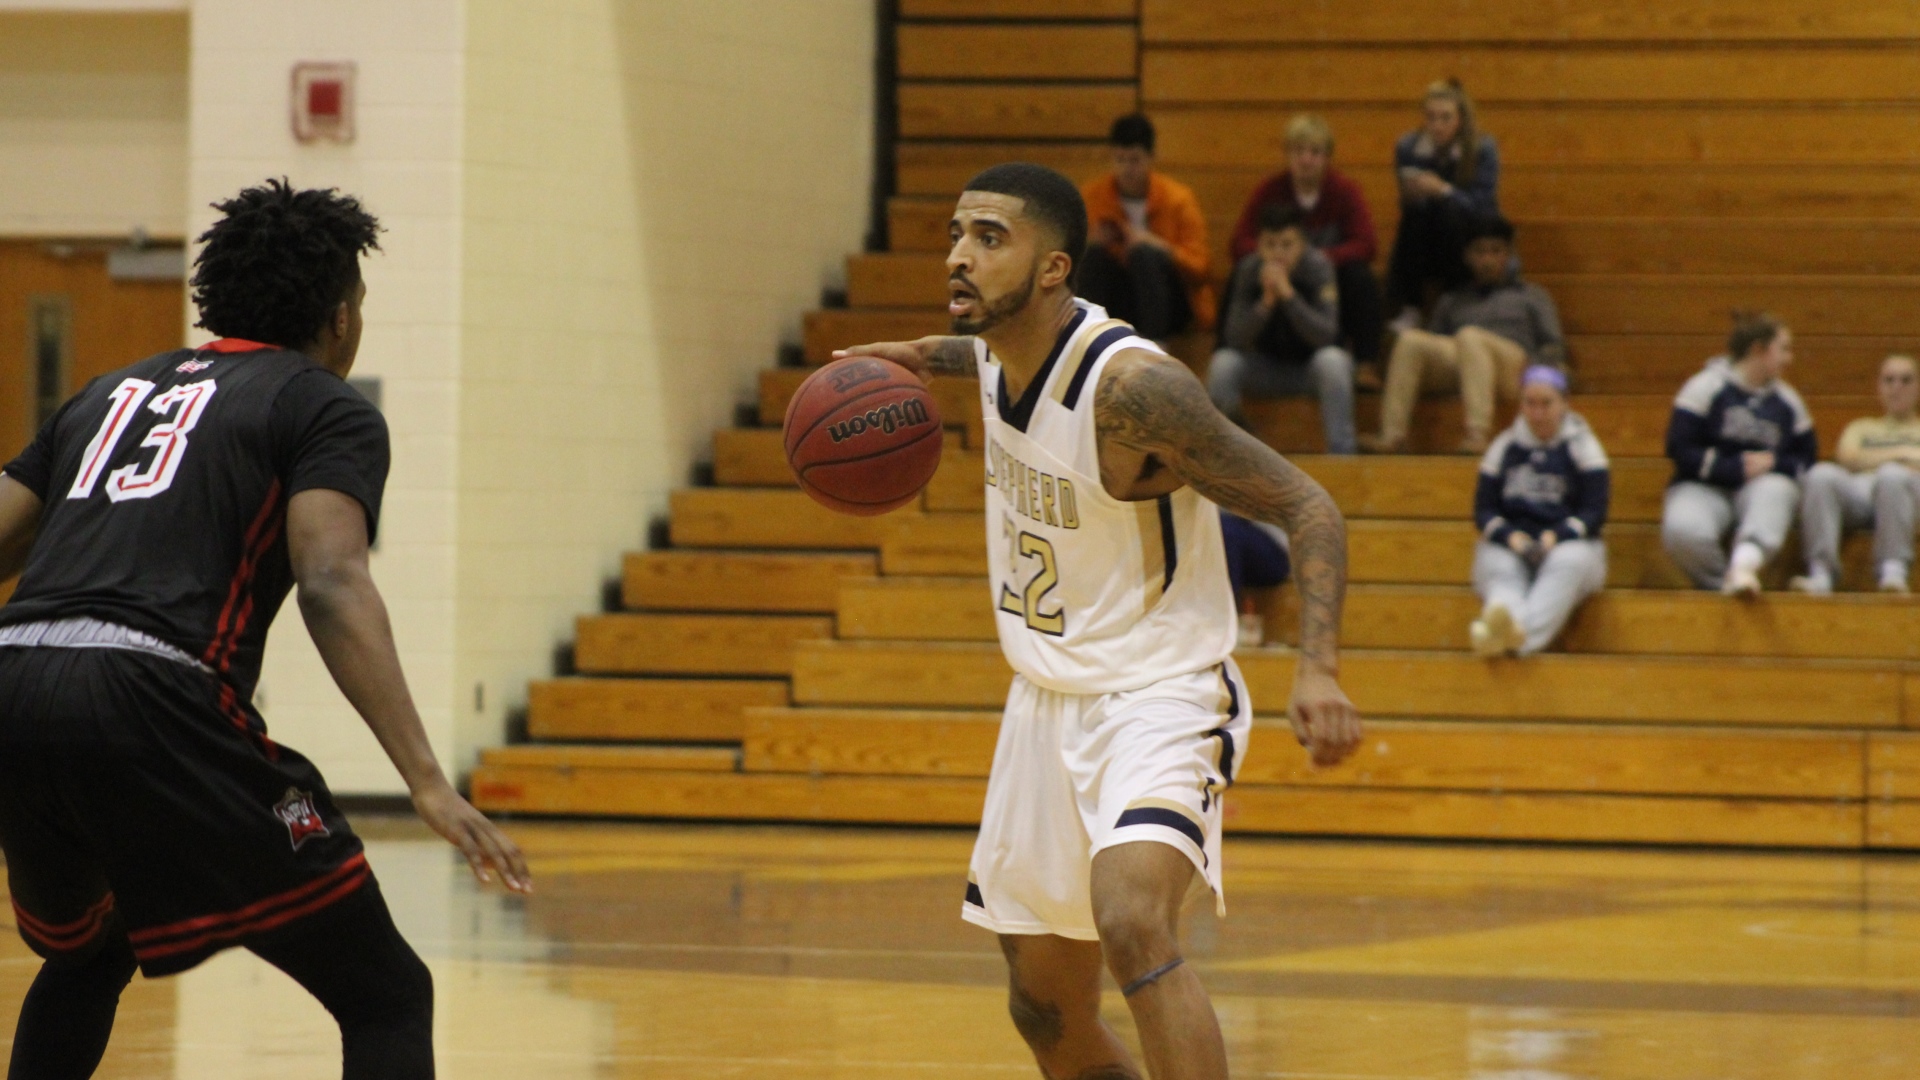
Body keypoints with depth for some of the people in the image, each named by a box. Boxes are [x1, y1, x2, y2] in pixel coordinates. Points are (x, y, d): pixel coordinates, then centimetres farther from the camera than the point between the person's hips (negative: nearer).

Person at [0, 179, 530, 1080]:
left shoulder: (113, 391, 29)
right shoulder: (327, 408, 10)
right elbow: (331, 583, -8)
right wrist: (428, 783, -17)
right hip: (152, 702, -6)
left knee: (85, 957, 36)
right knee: (386, 997, 2)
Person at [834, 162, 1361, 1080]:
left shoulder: (1133, 385, -24)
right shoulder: (998, 348, -2)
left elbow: (1305, 507, -22)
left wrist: (1318, 670, -35)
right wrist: (928, 357, 12)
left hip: (1157, 699, -8)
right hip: (1047, 702, 8)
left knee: (1131, 924, -34)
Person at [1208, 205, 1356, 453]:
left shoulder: (1318, 267, -18)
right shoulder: (1249, 270, -12)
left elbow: (1325, 336, -28)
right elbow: (1234, 339, -18)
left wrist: (1288, 293, -36)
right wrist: (1266, 302, -32)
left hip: (1310, 366, -2)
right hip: (1266, 371, 2)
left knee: (1332, 361, -35)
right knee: (1223, 363, -25)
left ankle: (1341, 450, -30)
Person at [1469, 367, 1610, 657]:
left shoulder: (1582, 446, 9)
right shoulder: (1505, 446, 15)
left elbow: (1594, 513, 0)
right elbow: (1484, 510, 9)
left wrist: (1553, 538, -19)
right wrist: (1512, 538, -13)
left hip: (1568, 543, -2)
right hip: (1509, 545, 2)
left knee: (1568, 562, -38)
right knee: (1496, 567, -34)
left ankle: (1523, 630, -69)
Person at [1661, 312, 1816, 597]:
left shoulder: (1787, 402, 16)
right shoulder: (1705, 388, 2)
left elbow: (1806, 460, 13)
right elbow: (1680, 449, -7)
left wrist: (1774, 464, -9)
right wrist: (1736, 468, -14)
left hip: (1763, 484, 2)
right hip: (1703, 487, -2)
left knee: (1773, 490, -38)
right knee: (1682, 530, -38)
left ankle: (1744, 562, -60)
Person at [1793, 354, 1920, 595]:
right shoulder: (1861, 428, 36)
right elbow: (1847, 458, 14)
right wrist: (1899, 454, 5)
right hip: (1857, 490, 2)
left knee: (1891, 475, -41)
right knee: (1821, 474, -35)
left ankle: (1894, 571, -48)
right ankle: (1821, 572, -46)